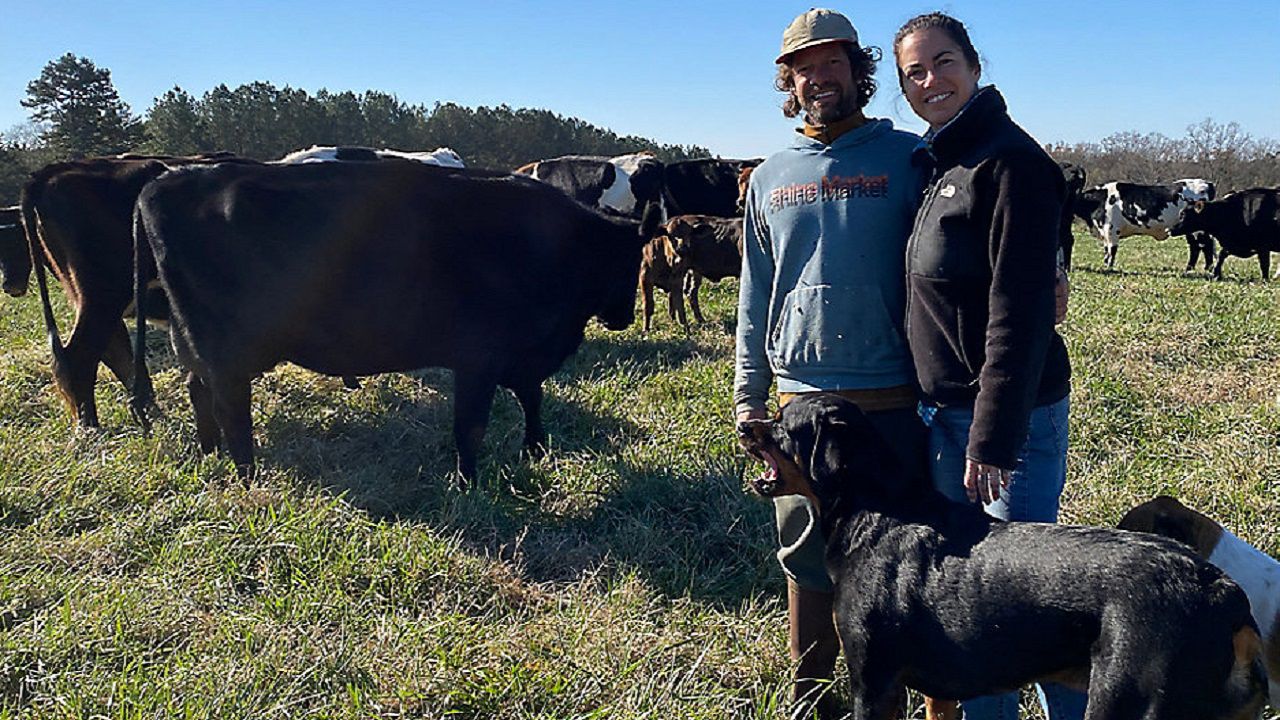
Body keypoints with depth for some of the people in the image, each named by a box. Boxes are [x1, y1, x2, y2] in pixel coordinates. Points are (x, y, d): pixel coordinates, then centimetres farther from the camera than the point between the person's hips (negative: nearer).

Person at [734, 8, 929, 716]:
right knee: (807, 558, 12)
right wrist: (749, 397, 10)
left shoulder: (907, 159, 1)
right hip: (800, 399, 3)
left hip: (894, 399, -3)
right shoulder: (771, 178, 12)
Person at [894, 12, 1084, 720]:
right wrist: (945, 415, 16)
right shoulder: (935, 165, 12)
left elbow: (1020, 311, -19)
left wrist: (991, 436, -21)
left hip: (1011, 412, -8)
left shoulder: (1009, 159, -13)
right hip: (940, 409, 8)